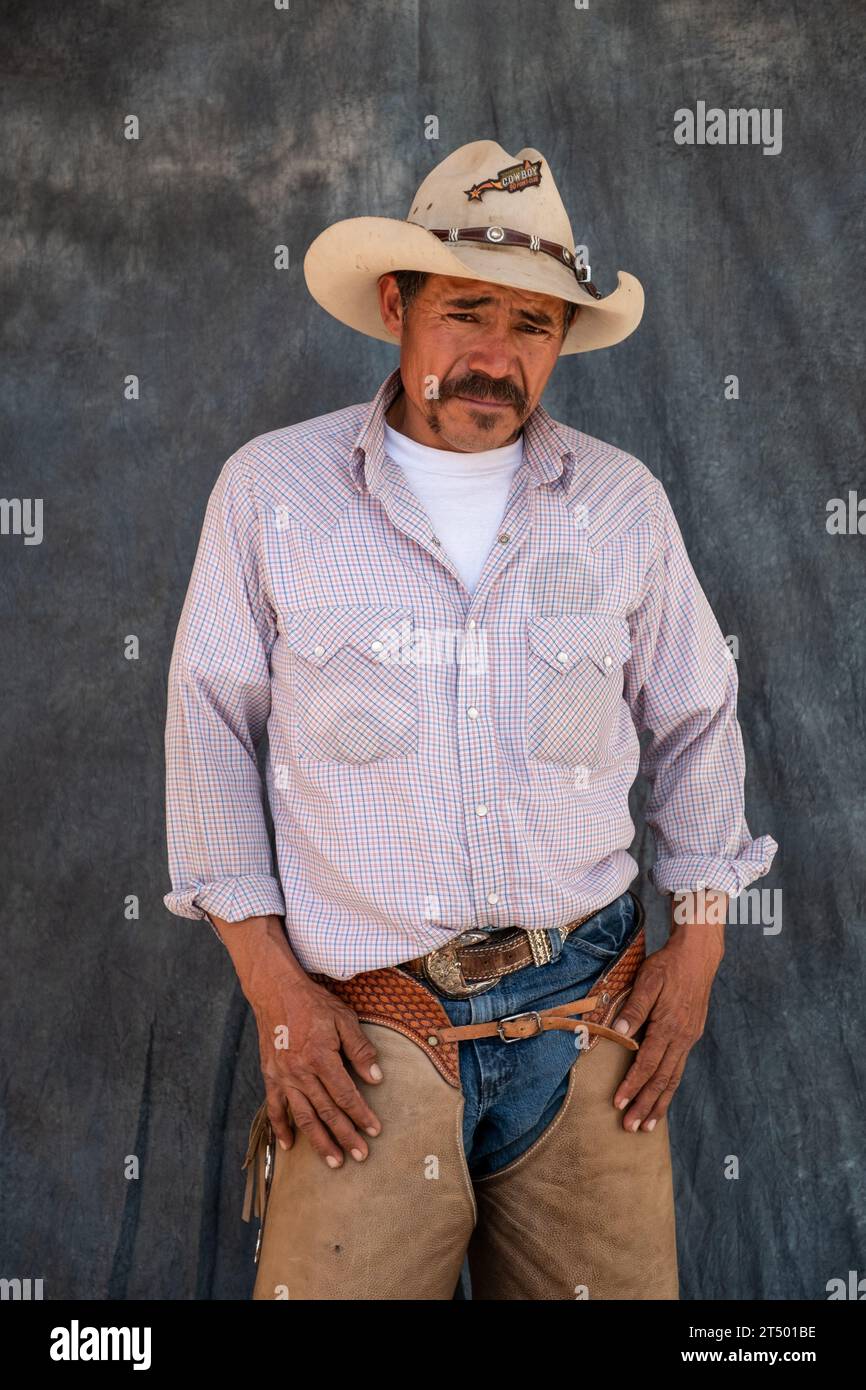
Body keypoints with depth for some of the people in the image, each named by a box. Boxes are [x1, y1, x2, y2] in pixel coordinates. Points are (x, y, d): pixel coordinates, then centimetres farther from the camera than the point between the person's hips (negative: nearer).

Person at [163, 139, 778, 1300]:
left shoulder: (623, 503, 5)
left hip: (589, 1011, 2)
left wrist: (700, 939, 7)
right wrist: (269, 979, -3)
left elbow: (697, 718, 15)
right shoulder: (271, 489, 0)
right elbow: (212, 730, 3)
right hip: (365, 1031, -2)